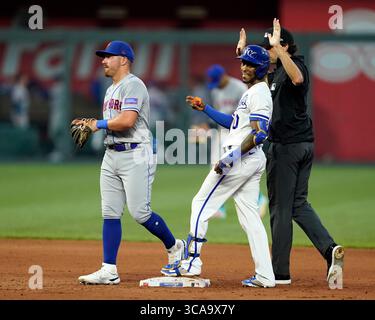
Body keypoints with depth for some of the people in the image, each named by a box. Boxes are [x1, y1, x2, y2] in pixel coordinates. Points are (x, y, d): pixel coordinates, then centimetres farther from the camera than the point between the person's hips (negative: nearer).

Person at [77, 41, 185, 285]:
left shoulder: (133, 85, -11)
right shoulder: (111, 90, 20)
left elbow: (127, 120, -24)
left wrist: (99, 124, -12)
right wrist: (90, 125, 8)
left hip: (135, 155, -9)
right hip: (111, 155, 9)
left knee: (140, 213, -10)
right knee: (110, 214, 3)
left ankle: (174, 246, 14)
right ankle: (109, 271, 2)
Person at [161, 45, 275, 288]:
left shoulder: (259, 94, -14)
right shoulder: (253, 93, 18)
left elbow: (259, 134, -23)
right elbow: (234, 122, 27)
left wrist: (232, 156, -25)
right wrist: (205, 109, 20)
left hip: (241, 158, -10)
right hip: (254, 161, 10)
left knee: (202, 204, -1)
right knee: (250, 216, 7)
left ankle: (191, 262, 1)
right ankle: (265, 275, 3)